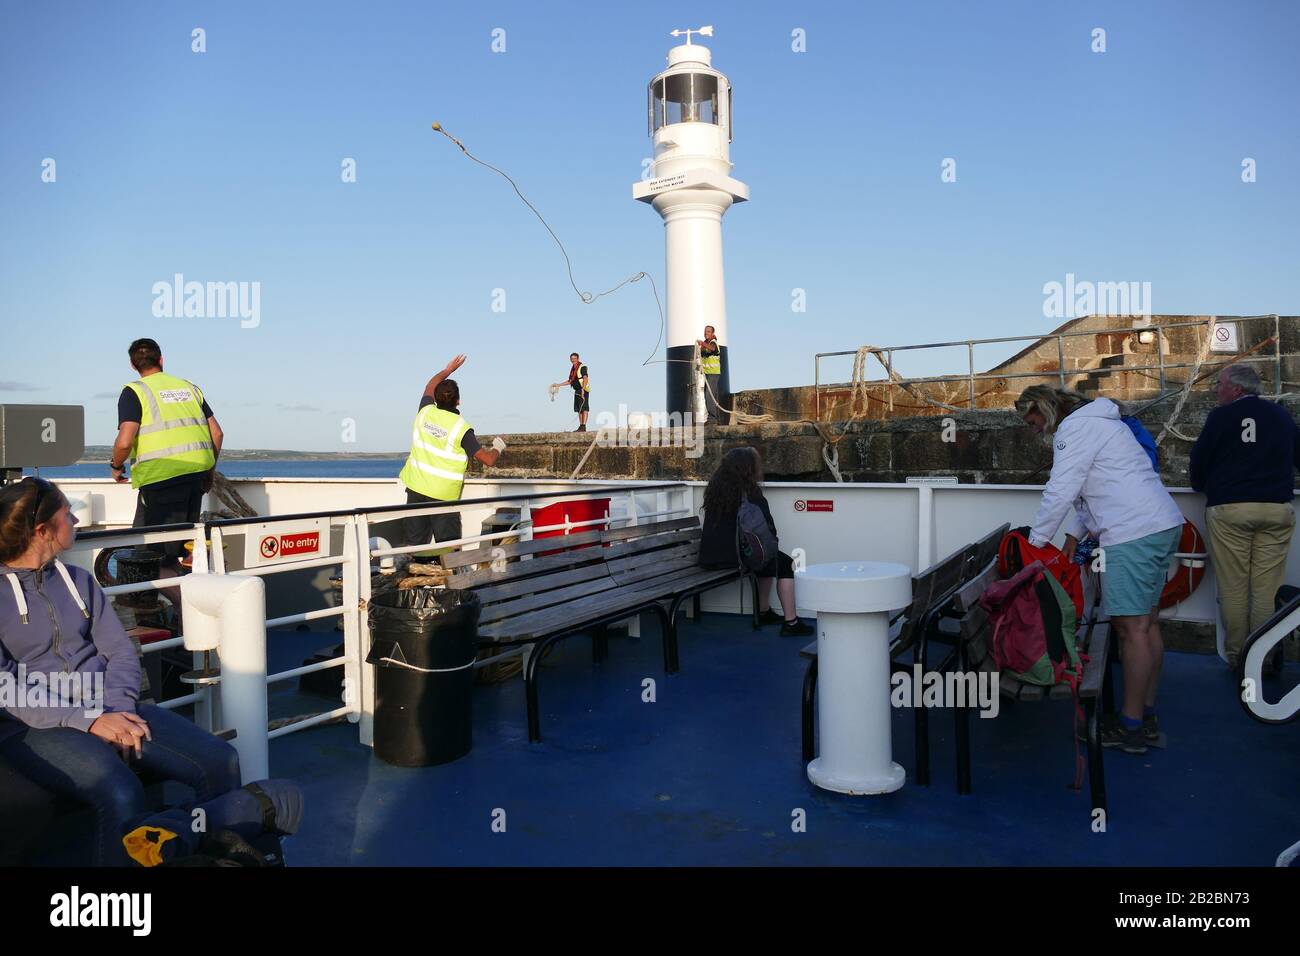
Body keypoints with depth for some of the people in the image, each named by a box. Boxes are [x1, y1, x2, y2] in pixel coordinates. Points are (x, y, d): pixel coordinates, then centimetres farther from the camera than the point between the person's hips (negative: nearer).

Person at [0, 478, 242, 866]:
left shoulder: (78, 580, 16)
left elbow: (121, 651, 10)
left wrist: (116, 710, -10)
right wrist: (90, 721, -21)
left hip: (108, 709, 5)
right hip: (34, 727, -5)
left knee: (220, 761, -16)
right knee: (122, 794, -35)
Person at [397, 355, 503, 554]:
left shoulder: (425, 413, 0)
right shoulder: (461, 428, -13)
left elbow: (429, 388, 23)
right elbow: (488, 460, -13)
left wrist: (448, 369, 35)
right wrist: (497, 448, 8)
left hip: (416, 489, 5)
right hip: (444, 496, -4)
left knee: (413, 543, 10)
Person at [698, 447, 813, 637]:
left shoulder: (714, 489, 10)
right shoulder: (751, 494, -9)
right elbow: (769, 529, -5)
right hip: (733, 555, -8)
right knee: (786, 564, 6)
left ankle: (764, 612, 35)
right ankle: (790, 623, 5)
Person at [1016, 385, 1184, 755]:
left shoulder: (1075, 428, -10)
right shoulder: (1095, 421, 22)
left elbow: (1061, 491, -14)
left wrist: (1036, 540, -4)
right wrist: (1075, 532, 15)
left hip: (1133, 536, -11)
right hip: (1163, 526, 11)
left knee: (1132, 628, -6)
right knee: (1147, 624, 14)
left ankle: (1131, 727, 1)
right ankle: (1147, 716, 23)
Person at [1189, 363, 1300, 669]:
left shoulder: (1221, 416, -3)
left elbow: (1199, 460, 1)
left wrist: (1200, 484, 21)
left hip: (1229, 509, -3)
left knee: (1233, 587, 3)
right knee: (1267, 587, 4)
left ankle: (1236, 656, 7)